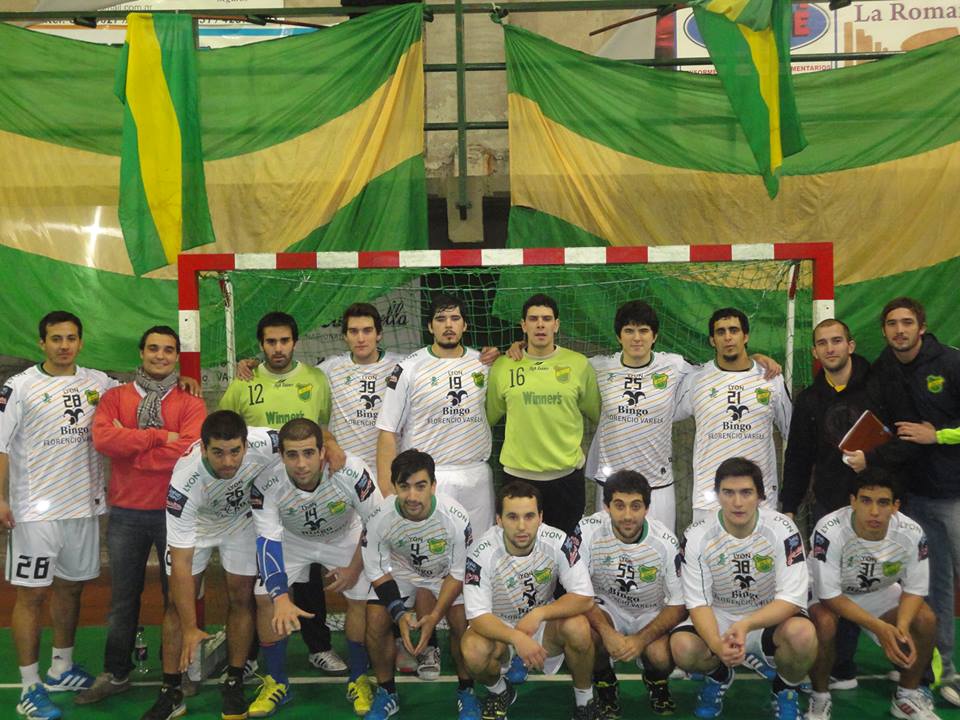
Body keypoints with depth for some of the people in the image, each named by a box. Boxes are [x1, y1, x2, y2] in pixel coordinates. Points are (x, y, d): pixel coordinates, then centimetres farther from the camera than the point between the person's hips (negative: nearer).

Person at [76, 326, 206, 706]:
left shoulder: (190, 403, -2)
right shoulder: (114, 397, 5)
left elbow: (188, 450, -18)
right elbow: (102, 437, -13)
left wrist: (128, 443, -11)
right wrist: (158, 436, -17)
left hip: (174, 511, -1)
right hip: (125, 513, 2)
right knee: (123, 597, 13)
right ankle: (115, 674, 28)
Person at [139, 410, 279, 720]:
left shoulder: (263, 444, -39)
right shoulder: (185, 483, -40)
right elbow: (181, 562, -36)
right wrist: (190, 629, -37)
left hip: (242, 519, 2)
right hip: (194, 523, -1)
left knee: (241, 597, 0)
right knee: (177, 601, -3)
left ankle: (234, 685, 16)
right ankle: (170, 693, 12)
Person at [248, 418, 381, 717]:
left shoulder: (352, 472, -37)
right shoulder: (266, 482, -34)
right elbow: (268, 542, -32)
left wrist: (354, 568, -14)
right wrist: (282, 598, -43)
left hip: (345, 538, -1)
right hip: (291, 540, 1)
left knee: (361, 599, -13)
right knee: (265, 598, -12)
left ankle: (358, 680, 11)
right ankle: (276, 683, 10)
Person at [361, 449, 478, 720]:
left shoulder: (455, 517, -32)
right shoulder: (380, 517, -30)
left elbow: (459, 573, -17)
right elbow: (377, 570, -14)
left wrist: (435, 616, -26)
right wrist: (400, 614, -25)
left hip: (445, 574, -1)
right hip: (399, 573, 1)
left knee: (463, 624, -18)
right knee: (375, 621, -15)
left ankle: (466, 691, 9)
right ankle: (386, 694, 10)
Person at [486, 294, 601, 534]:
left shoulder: (579, 364, -2)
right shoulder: (502, 366, -1)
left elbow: (597, 413, 9)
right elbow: (488, 416, 11)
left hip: (567, 472, 0)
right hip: (518, 472, 0)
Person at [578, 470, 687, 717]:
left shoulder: (666, 542, -19)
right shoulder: (588, 531, -22)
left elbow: (679, 605, -12)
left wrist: (641, 639, -25)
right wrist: (606, 632, -33)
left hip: (651, 615, 0)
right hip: (605, 609, 0)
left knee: (662, 656, -29)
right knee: (586, 630, -33)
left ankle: (656, 681, 11)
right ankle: (604, 683, 1)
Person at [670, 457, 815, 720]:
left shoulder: (782, 529, -17)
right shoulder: (697, 537, -15)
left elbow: (792, 599, -20)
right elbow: (699, 603, -14)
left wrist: (745, 625, -37)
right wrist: (717, 644, -36)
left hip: (770, 618, -1)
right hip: (718, 618, 1)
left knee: (802, 634, -34)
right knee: (682, 648, -28)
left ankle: (785, 691, 2)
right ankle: (719, 676, 11)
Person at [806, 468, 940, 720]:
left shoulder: (912, 534, -25)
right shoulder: (830, 531, -37)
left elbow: (915, 589, -11)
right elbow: (829, 595, -30)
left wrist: (902, 627, -30)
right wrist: (880, 628, -37)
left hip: (879, 593, 4)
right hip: (828, 594, -4)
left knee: (926, 620, -16)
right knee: (823, 623, -33)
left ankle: (907, 697, 9)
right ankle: (820, 699, -7)